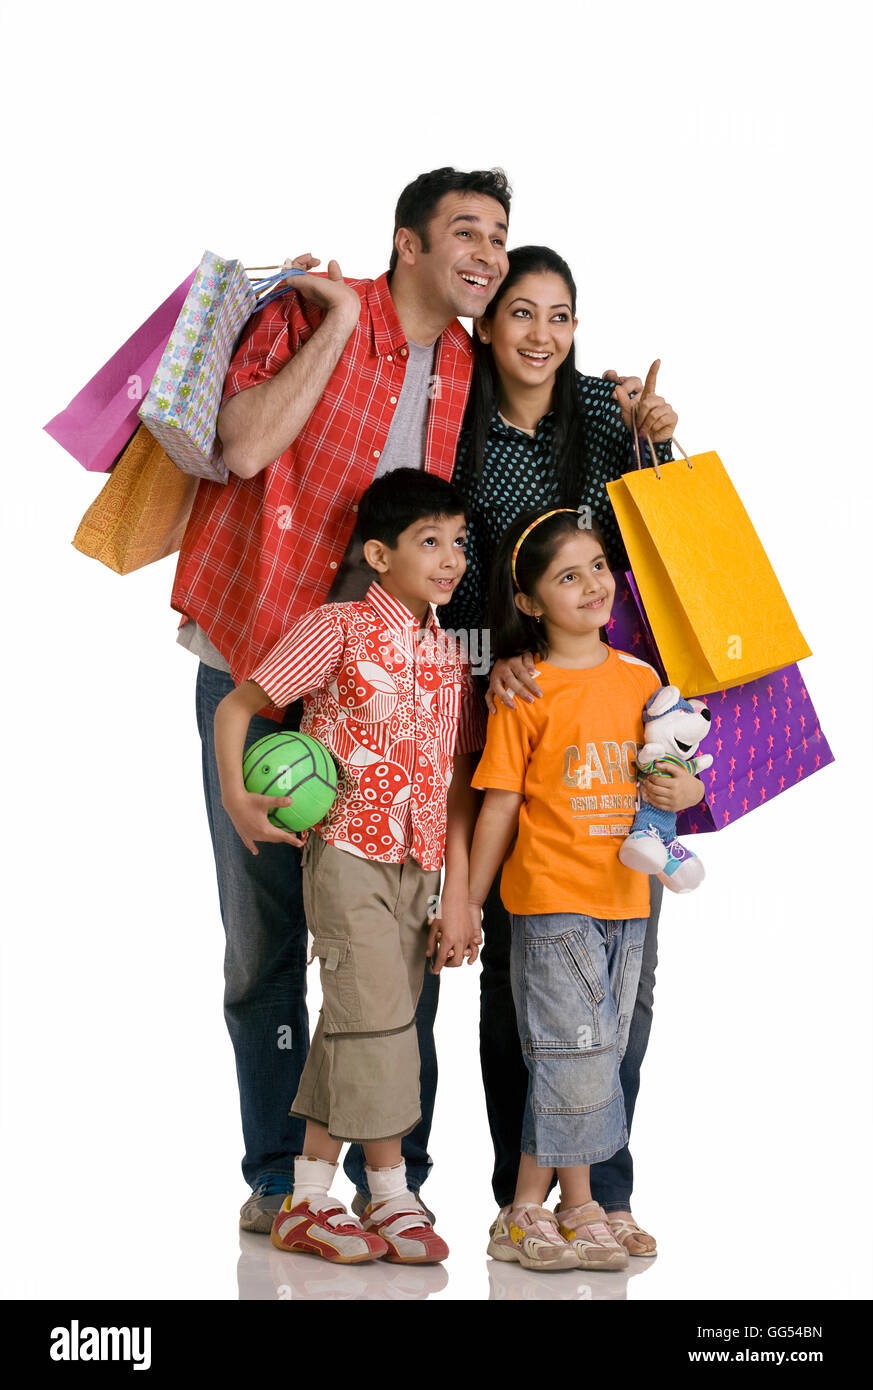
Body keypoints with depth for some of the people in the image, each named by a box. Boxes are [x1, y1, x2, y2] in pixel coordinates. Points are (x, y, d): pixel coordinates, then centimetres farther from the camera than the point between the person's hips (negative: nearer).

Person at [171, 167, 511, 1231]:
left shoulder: (470, 374, 11)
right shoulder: (307, 314, -2)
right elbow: (244, 447, -18)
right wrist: (338, 322, -15)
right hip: (258, 664, -3)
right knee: (263, 929, 2)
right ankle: (278, 1174, 12)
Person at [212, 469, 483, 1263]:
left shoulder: (450, 656, 9)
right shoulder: (340, 629, -7)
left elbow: (458, 785, 7)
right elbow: (237, 706, -4)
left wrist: (457, 894, 2)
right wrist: (235, 796, -18)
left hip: (418, 865, 6)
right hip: (347, 851, -6)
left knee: (357, 1025, 8)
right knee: (377, 1014, -10)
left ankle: (309, 1199, 17)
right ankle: (392, 1192, 3)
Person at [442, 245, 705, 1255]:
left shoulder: (609, 407, 5)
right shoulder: (460, 434, 2)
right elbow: (456, 582, -1)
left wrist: (660, 445, -14)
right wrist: (493, 657, -20)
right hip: (514, 696, -1)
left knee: (626, 959, 0)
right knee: (516, 949, -1)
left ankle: (603, 1189, 10)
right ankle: (523, 1186, 10)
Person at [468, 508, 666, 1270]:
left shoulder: (641, 678, 8)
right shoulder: (524, 690, -7)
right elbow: (500, 805, -4)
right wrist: (470, 903, -1)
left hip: (624, 897, 6)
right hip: (552, 899, -6)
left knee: (600, 1061, 9)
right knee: (578, 1058, -8)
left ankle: (535, 1210, 18)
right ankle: (576, 1207, 7)